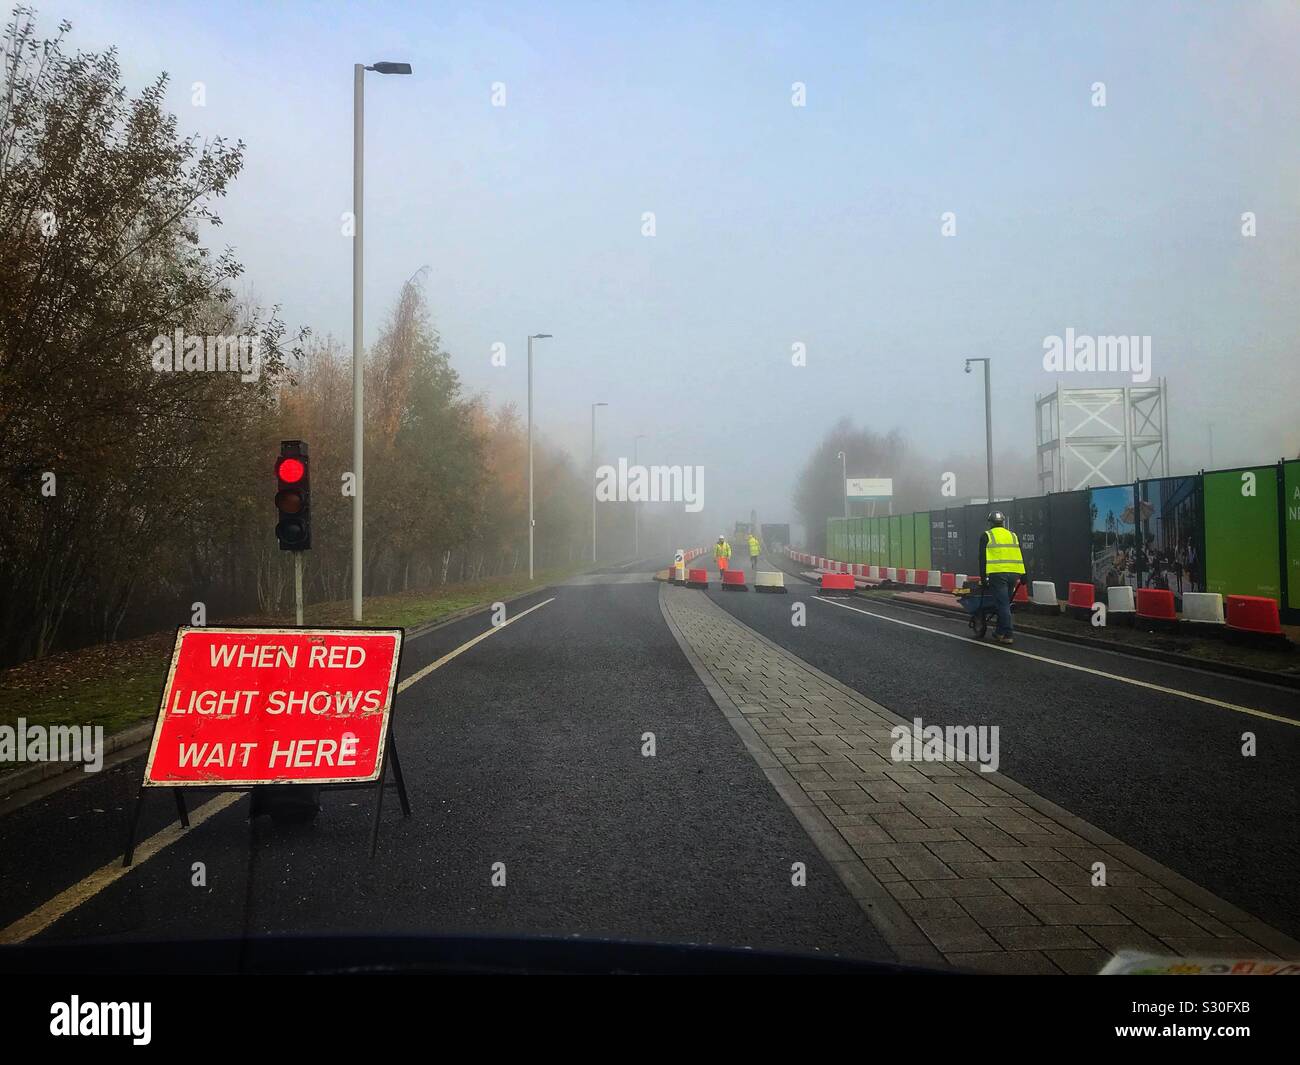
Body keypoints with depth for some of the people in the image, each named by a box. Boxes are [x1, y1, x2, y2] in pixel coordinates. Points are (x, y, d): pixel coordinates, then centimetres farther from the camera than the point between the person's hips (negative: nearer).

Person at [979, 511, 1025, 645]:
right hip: (1014, 574, 4)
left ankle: (1007, 635, -6)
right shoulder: (1013, 536, 18)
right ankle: (1000, 632, 21)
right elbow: (1020, 557, 15)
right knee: (1004, 603, 15)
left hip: (997, 574, -4)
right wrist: (1023, 575, 16)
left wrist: (983, 577, 1)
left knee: (1003, 604, -4)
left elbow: (983, 558, 0)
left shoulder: (987, 536, 5)